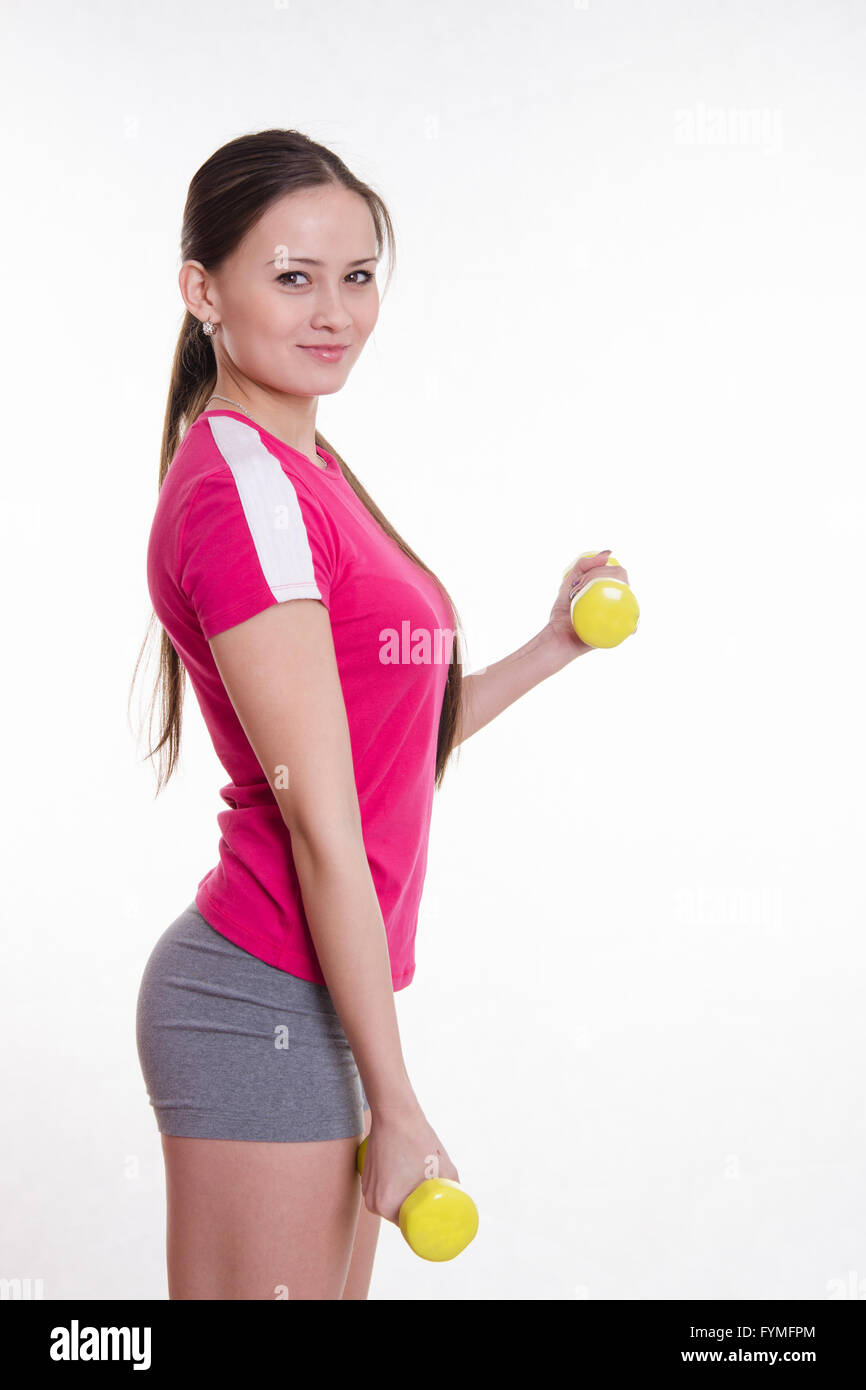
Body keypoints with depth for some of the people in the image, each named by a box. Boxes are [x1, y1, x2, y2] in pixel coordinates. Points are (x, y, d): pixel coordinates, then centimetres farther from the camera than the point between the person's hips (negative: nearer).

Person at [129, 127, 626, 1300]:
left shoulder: (303, 472, 12)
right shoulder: (243, 484, -17)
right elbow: (319, 822, -19)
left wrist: (554, 649, 12)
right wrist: (396, 1103, -16)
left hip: (312, 997, 9)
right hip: (264, 1008, -9)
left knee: (336, 1282, 18)